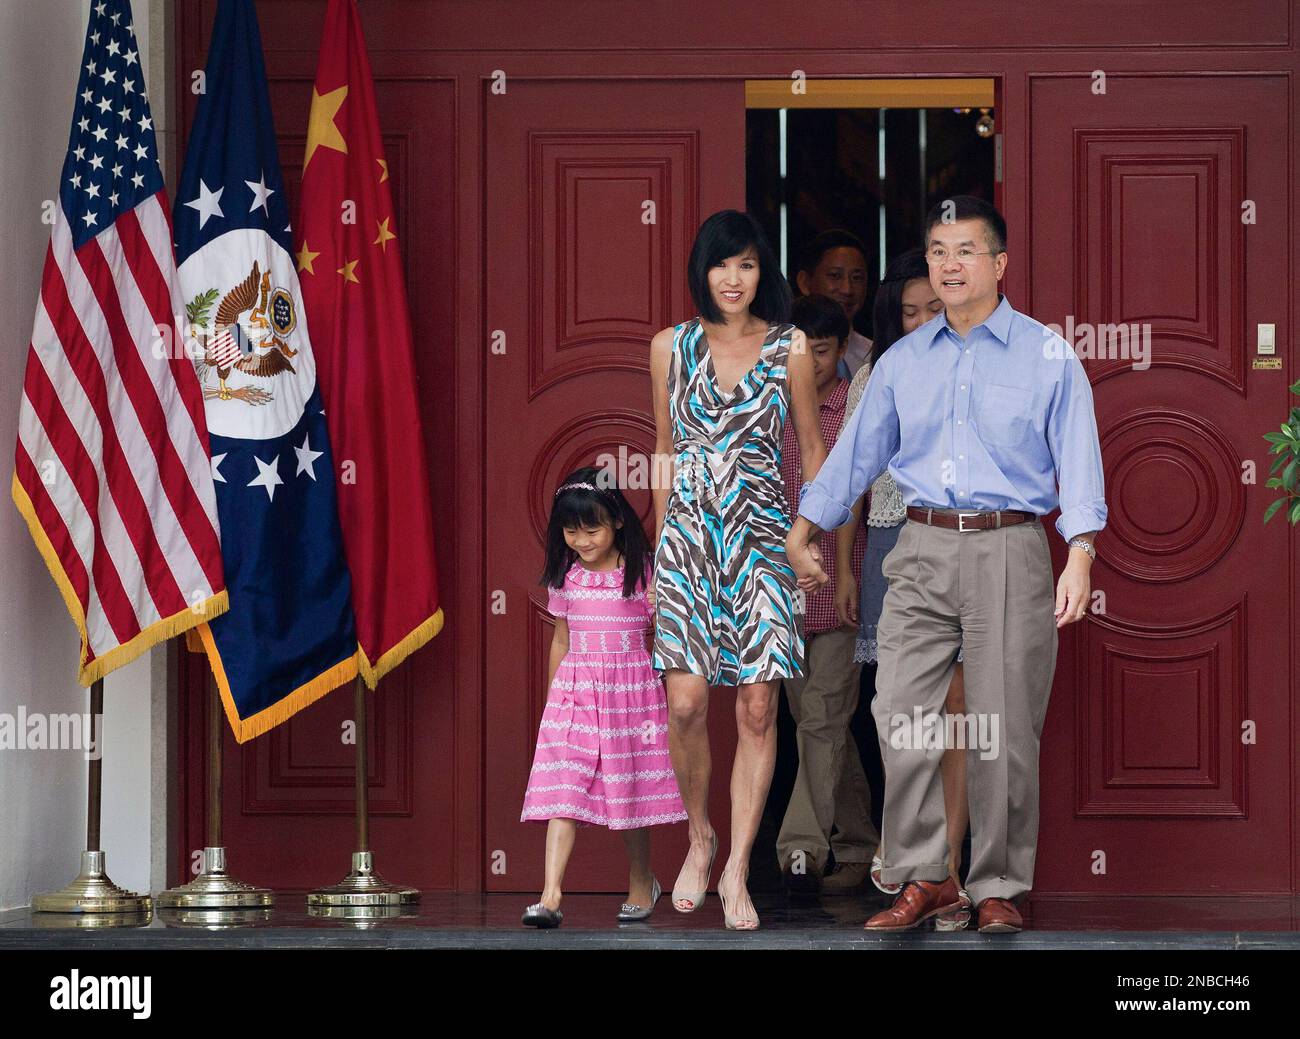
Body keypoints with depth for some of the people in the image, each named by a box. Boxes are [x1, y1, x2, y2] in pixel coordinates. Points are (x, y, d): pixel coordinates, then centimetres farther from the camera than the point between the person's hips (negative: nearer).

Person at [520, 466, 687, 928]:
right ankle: (550, 895, -18)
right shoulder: (565, 579, 5)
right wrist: (555, 695, 16)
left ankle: (641, 884, 28)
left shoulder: (642, 574, -3)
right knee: (562, 790, -11)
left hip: (632, 688, -2)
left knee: (631, 790, 7)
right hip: (575, 690, 2)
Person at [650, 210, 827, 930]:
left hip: (762, 538, -1)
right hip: (687, 537, 1)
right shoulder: (671, 347, 7)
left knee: (758, 709, -5)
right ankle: (699, 836, 12)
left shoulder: (790, 348, 3)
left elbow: (812, 450, 10)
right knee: (686, 700, -12)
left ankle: (736, 871, 1)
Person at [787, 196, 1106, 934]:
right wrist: (805, 529, 14)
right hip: (923, 551, 3)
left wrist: (1081, 555, -16)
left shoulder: (1047, 355, 2)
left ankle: (1000, 891, 8)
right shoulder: (905, 360, 13)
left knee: (1005, 733, -1)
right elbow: (859, 450, 19)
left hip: (1008, 551, -3)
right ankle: (924, 879, 4)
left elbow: (1079, 458, -5)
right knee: (901, 716, -5)